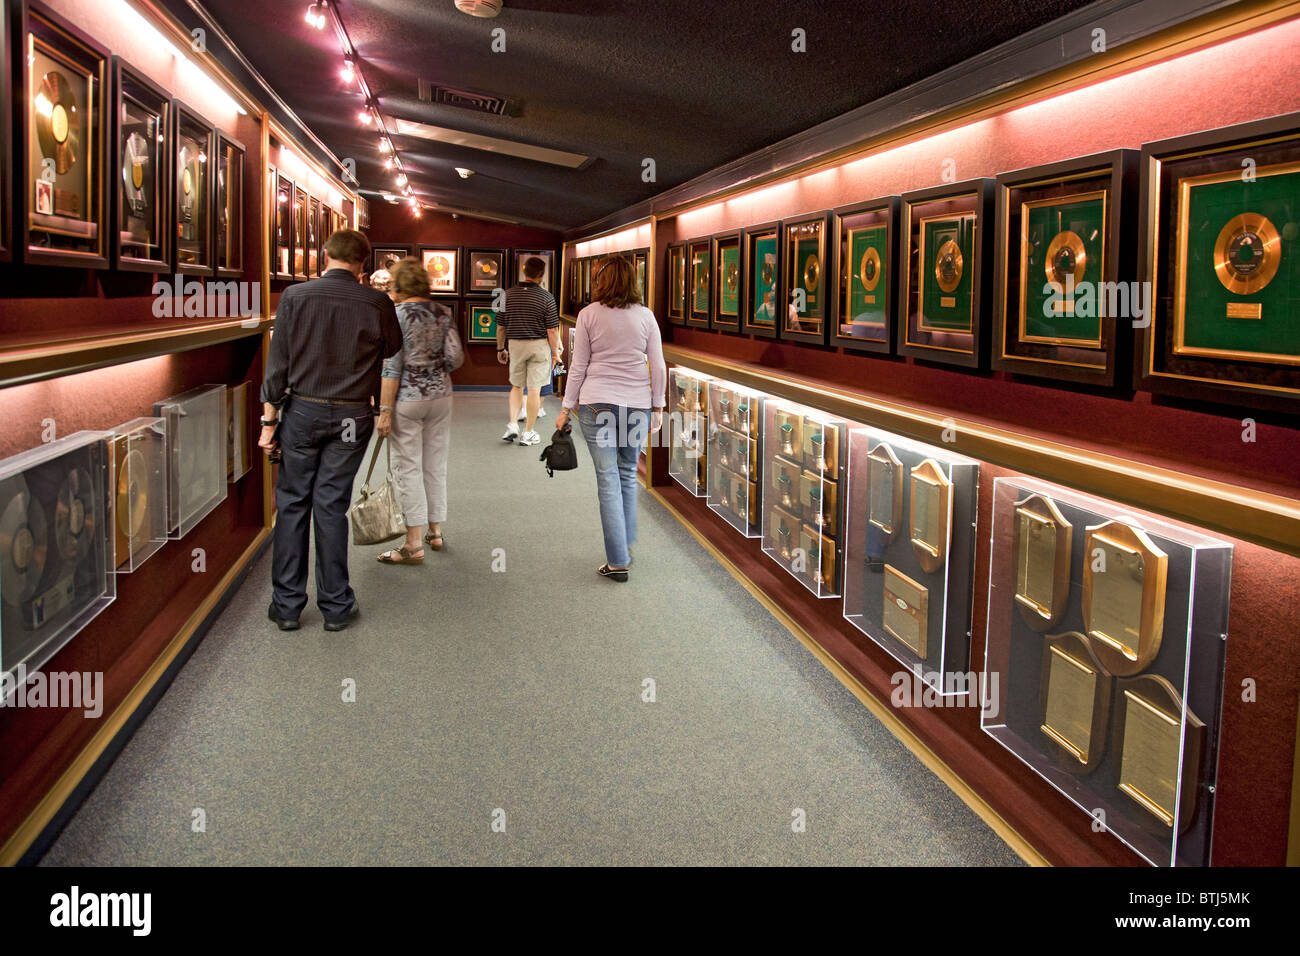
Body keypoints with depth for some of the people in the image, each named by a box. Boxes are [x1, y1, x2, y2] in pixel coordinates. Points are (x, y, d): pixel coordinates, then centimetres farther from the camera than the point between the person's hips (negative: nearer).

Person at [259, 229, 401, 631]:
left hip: (302, 410, 0)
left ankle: (287, 605, 14)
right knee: (331, 505, 7)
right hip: (351, 416, 0)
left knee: (292, 503, 9)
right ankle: (336, 606, 12)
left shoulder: (295, 296, -5)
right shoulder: (377, 303, -5)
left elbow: (278, 362, -4)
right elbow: (392, 347, 13)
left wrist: (269, 420, 1)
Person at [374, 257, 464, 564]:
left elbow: (392, 366, -14)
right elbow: (456, 357, 1)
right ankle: (435, 531, 24)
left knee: (408, 467, 0)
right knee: (436, 464, 14)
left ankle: (414, 545, 1)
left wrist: (385, 410, -12)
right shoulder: (443, 312, 5)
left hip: (408, 398, -5)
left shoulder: (396, 314, -10)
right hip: (441, 395, 5)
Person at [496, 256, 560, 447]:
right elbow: (552, 330, -10)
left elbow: (500, 326, 5)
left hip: (515, 345, 3)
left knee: (517, 386, 20)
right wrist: (555, 353, 1)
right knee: (534, 389, 3)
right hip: (539, 346, -3)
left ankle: (512, 424, 7)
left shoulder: (508, 294, -1)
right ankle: (528, 433, 9)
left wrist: (500, 348, 17)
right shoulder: (546, 297, -10)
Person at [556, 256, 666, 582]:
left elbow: (578, 365, 0)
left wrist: (567, 407, 8)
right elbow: (658, 367, 3)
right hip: (637, 403, 2)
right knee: (628, 474, 16)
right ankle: (626, 547, 22)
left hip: (597, 402, -2)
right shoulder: (646, 316, 3)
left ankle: (618, 561, 1)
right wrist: (658, 407, 12)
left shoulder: (589, 314, -1)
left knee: (608, 478, 0)